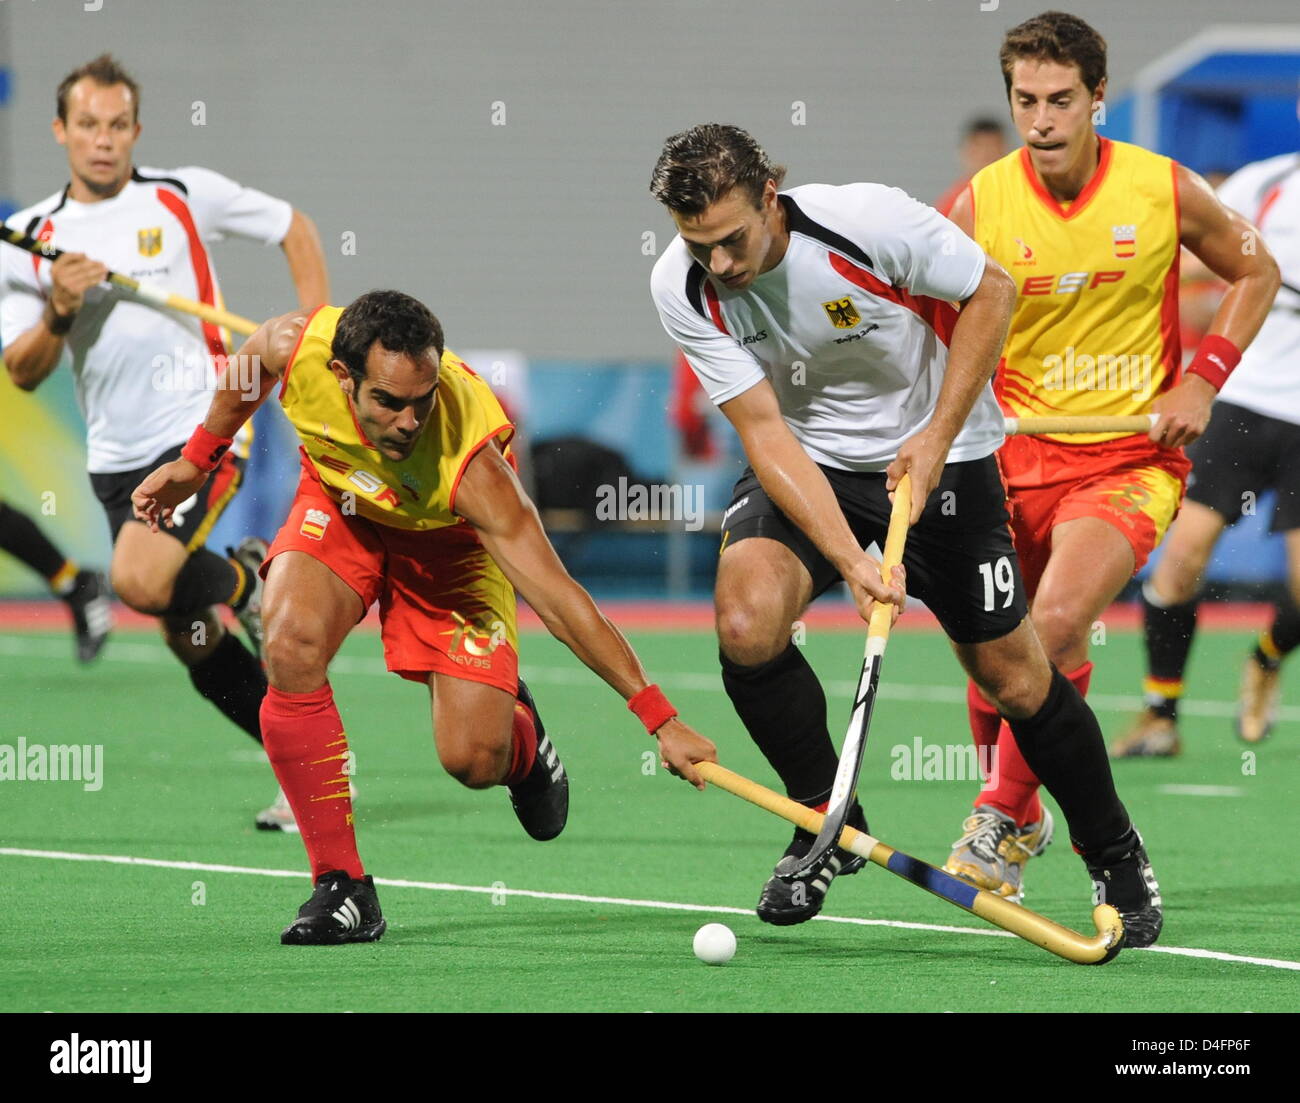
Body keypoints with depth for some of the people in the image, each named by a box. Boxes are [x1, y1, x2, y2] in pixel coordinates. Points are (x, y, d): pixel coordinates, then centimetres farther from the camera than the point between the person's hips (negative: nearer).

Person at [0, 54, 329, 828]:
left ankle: (248, 580, 5)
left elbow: (291, 225, 13)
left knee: (140, 581, -26)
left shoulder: (186, 197, -1)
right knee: (191, 640, 6)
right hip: (118, 458, 5)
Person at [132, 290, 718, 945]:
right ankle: (342, 888, -16)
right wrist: (198, 460, 8)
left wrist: (658, 716, -47)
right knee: (291, 649, -28)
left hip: (447, 539, -2)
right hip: (339, 507, 3)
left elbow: (556, 597, -42)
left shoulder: (469, 463, -41)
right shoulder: (295, 347, -33)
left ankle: (521, 733, 29)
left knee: (475, 760, -13)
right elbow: (247, 373, -5)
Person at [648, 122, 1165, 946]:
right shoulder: (683, 289, -21)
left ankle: (1116, 855, 26)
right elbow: (766, 433, -21)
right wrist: (851, 562, -32)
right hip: (806, 461, 2)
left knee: (1014, 678, 2)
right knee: (746, 620, -25)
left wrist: (936, 438, -18)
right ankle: (828, 824, -3)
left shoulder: (869, 220, -29)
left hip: (935, 448, -2)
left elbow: (991, 290, -13)